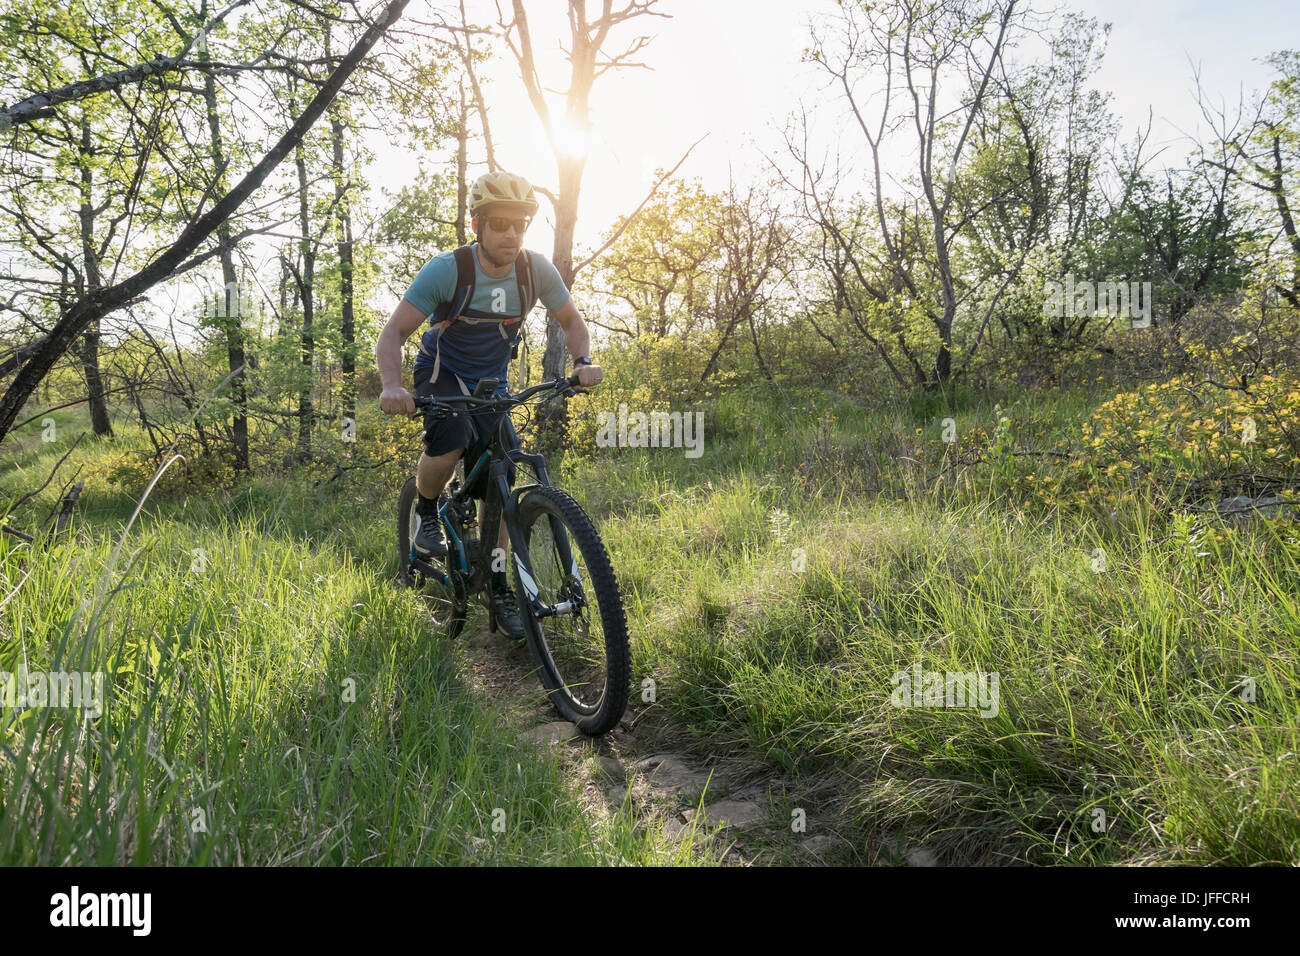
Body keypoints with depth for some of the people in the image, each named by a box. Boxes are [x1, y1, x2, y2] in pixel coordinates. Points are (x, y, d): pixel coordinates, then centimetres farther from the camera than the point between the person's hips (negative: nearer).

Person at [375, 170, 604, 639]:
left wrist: (582, 362, -24)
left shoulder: (535, 268, -16)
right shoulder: (447, 269, -25)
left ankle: (497, 586, 11)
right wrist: (392, 385, -44)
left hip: (491, 382, 3)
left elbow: (572, 321, -2)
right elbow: (393, 333, -24)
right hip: (441, 373, -3)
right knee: (449, 443, -33)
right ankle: (426, 512, 0)